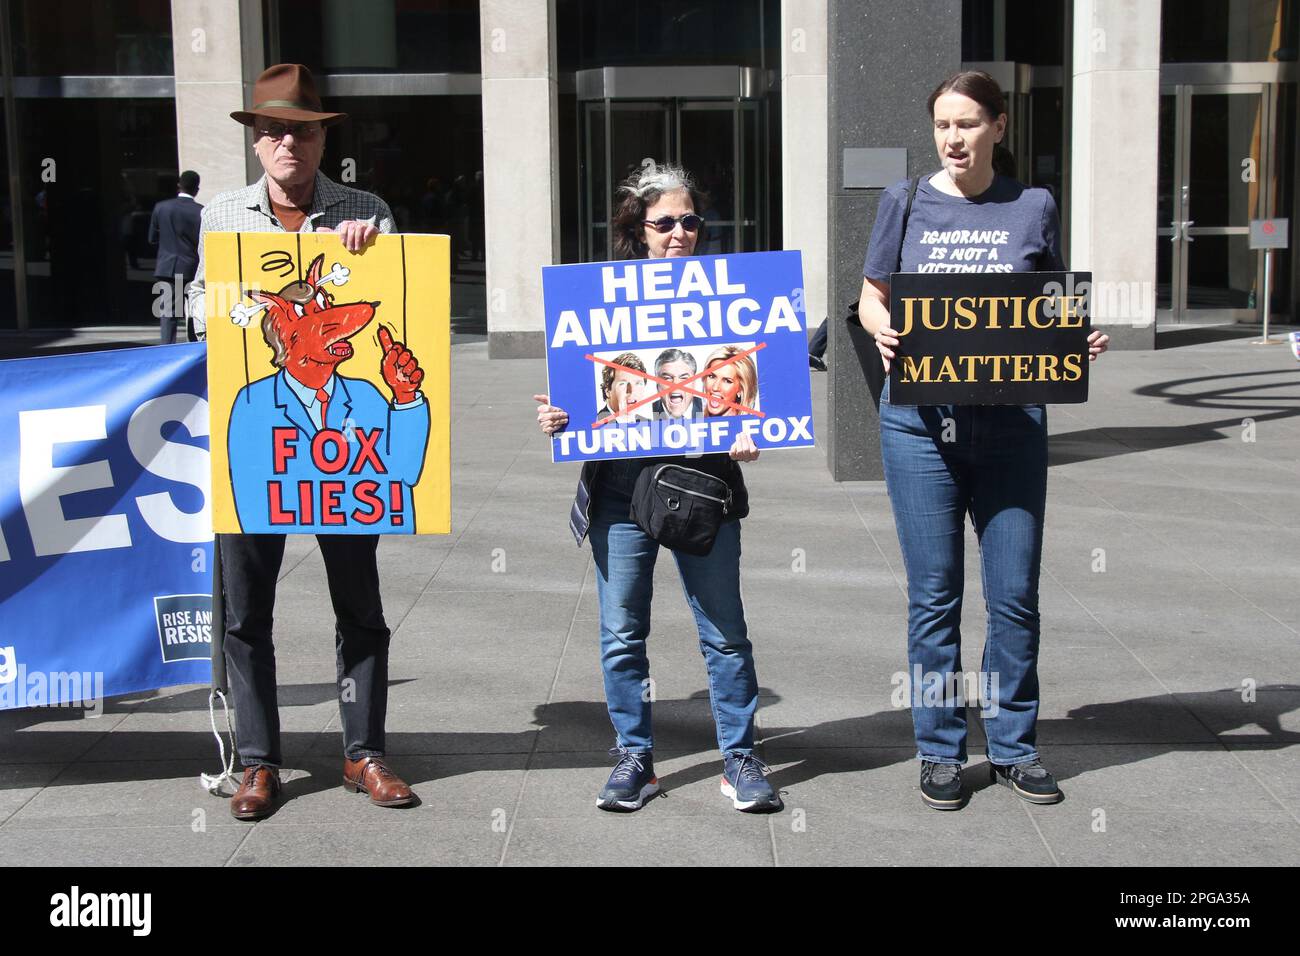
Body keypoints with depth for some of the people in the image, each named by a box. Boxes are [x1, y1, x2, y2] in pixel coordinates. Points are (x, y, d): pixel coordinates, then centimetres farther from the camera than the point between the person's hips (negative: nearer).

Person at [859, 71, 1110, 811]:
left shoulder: (1033, 208, 6)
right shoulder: (906, 202, 5)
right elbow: (871, 298, 9)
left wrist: (1084, 338, -9)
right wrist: (883, 328, -13)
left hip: (1011, 421, 1)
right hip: (922, 418, -1)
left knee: (1016, 591, 4)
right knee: (934, 594, 4)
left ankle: (1014, 746, 20)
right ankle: (941, 750, 17)